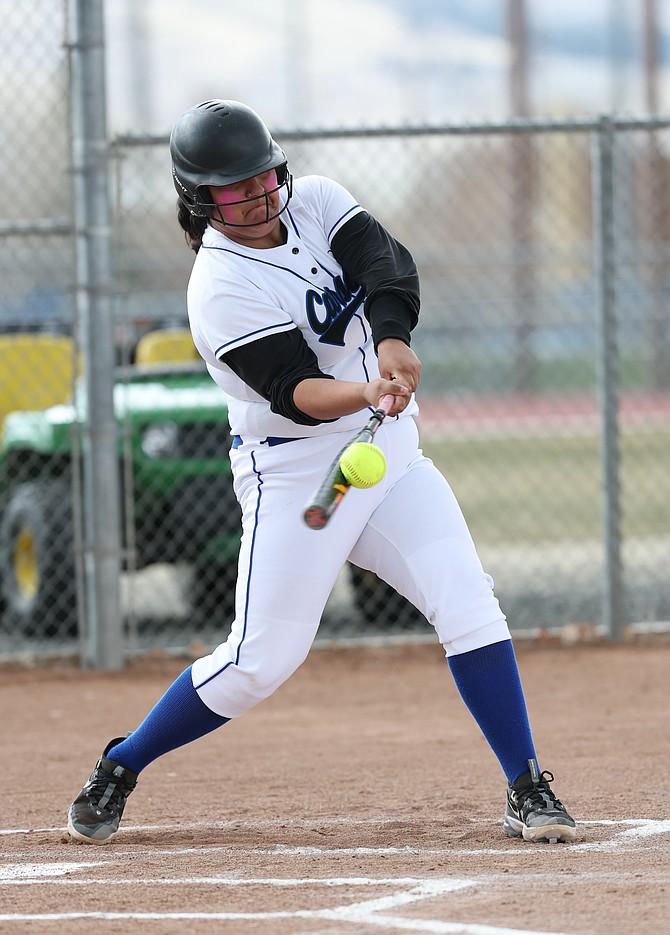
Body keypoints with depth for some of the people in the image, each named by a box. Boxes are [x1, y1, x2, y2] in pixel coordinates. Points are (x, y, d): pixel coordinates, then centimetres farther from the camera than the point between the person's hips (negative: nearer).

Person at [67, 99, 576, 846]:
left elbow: (386, 263, -16)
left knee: (468, 603, -9)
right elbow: (292, 393, -25)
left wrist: (391, 339, -35)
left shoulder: (315, 202, 1)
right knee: (261, 661, -5)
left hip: (391, 449, 5)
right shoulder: (221, 287, -17)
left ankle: (527, 792, -4)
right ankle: (119, 768, 14)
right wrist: (367, 394, -44)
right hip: (294, 470, -5)